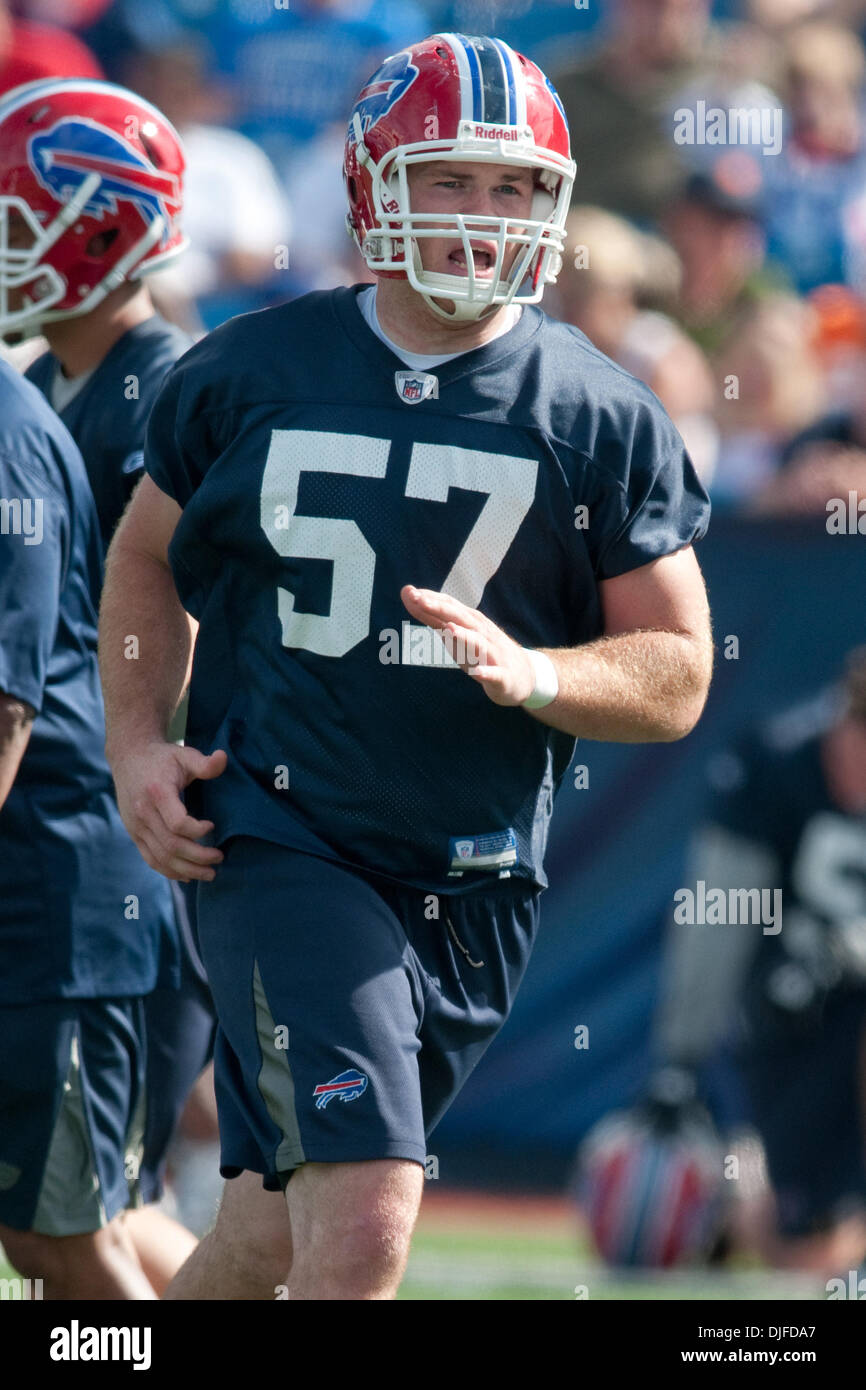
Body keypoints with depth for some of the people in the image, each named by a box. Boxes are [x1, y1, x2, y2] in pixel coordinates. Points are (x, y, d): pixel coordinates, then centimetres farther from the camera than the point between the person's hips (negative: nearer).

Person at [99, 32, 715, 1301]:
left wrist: (531, 674, -18)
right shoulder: (250, 374, 1)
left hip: (473, 881, 2)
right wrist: (138, 744, 3)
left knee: (283, 1221, 15)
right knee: (364, 1223, -19)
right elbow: (149, 556, 17)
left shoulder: (603, 420, 0)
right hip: (279, 843, -2)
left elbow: (677, 678, 1)